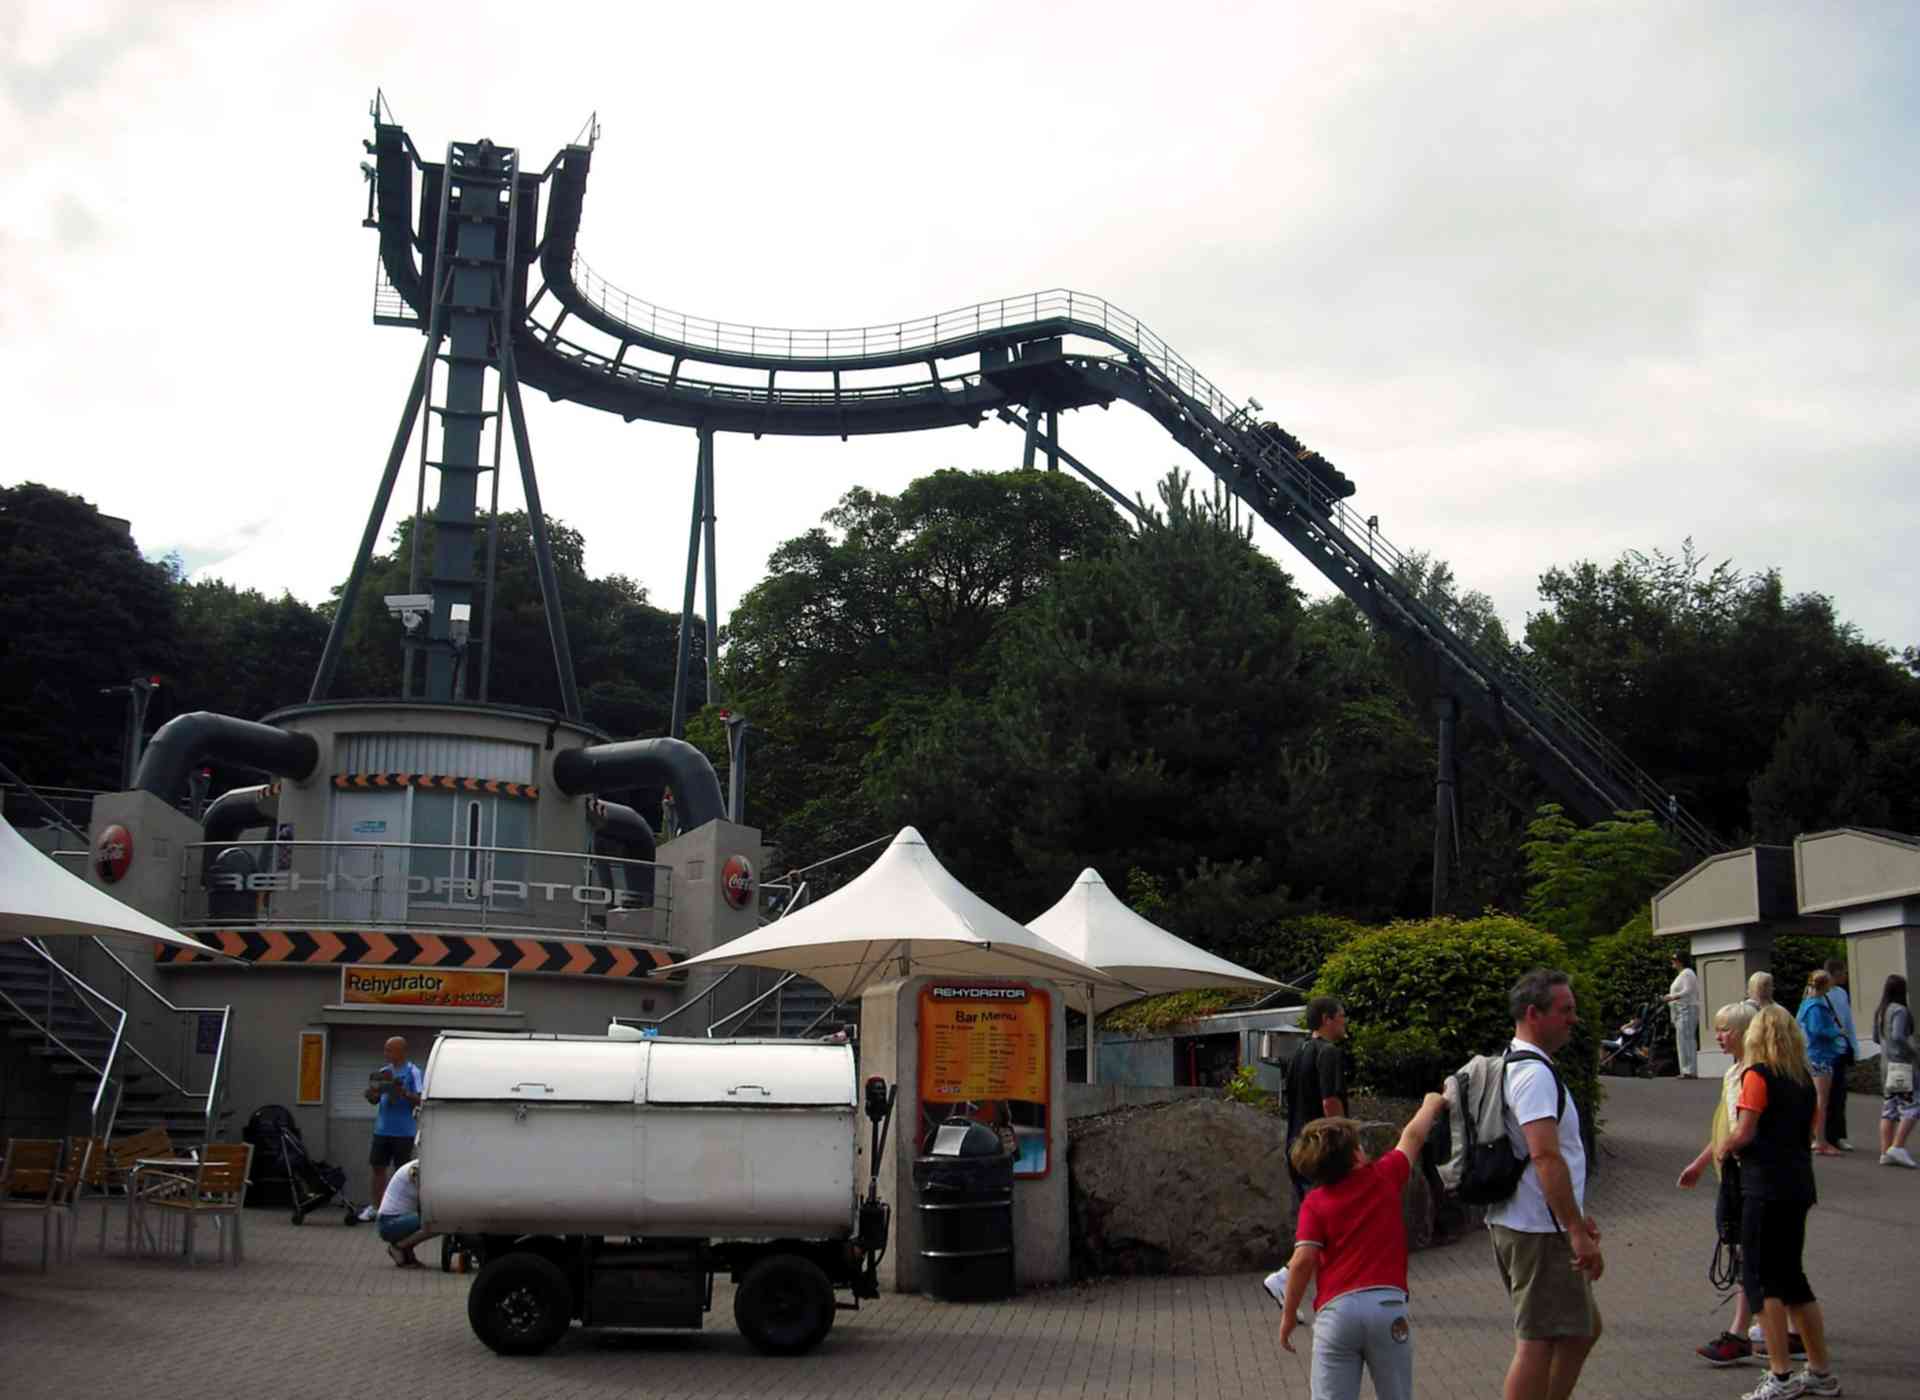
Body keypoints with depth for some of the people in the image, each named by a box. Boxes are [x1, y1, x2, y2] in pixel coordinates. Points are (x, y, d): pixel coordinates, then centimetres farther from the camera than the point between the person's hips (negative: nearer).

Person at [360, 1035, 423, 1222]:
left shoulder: (412, 1072, -5)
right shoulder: (383, 1071, 10)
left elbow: (419, 1100, -9)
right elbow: (375, 1099, 14)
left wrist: (404, 1093, -27)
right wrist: (371, 1095, -8)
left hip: (403, 1131, -5)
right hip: (382, 1128, 5)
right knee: (378, 1167, 7)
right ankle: (373, 1207, 14)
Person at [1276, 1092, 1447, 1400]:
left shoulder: (1315, 1203, 4)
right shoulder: (1383, 1177, 8)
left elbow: (1303, 1260, -6)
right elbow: (1413, 1136, 25)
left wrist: (1289, 1314, 3)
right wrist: (1431, 1104, 44)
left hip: (1335, 1309, -1)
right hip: (1387, 1304, 1)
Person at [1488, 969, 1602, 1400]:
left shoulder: (1514, 1066, 16)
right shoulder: (1534, 1074, -18)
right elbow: (1546, 1157, -27)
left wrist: (1577, 1216, 26)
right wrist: (1577, 1231, -28)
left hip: (1515, 1221, 11)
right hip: (1539, 1231, -11)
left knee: (1583, 1328, 19)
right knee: (1537, 1342, -5)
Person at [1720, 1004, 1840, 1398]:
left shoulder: (1757, 1075, -10)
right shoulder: (1805, 1079, 12)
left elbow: (1744, 1133, -16)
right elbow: (1810, 1131, 16)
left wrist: (1723, 1150, 3)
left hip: (1765, 1185, -8)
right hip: (1799, 1182, 8)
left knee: (1762, 1277, -2)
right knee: (1791, 1275, 16)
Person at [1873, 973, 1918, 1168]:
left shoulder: (1879, 1011, 11)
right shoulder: (1900, 1011, -14)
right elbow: (1898, 1036, -24)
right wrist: (1914, 1051, -14)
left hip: (1885, 1063, 9)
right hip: (1901, 1063, -9)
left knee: (1888, 1109, 9)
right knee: (1911, 1108, -5)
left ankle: (1885, 1152, 8)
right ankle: (1897, 1147, -11)